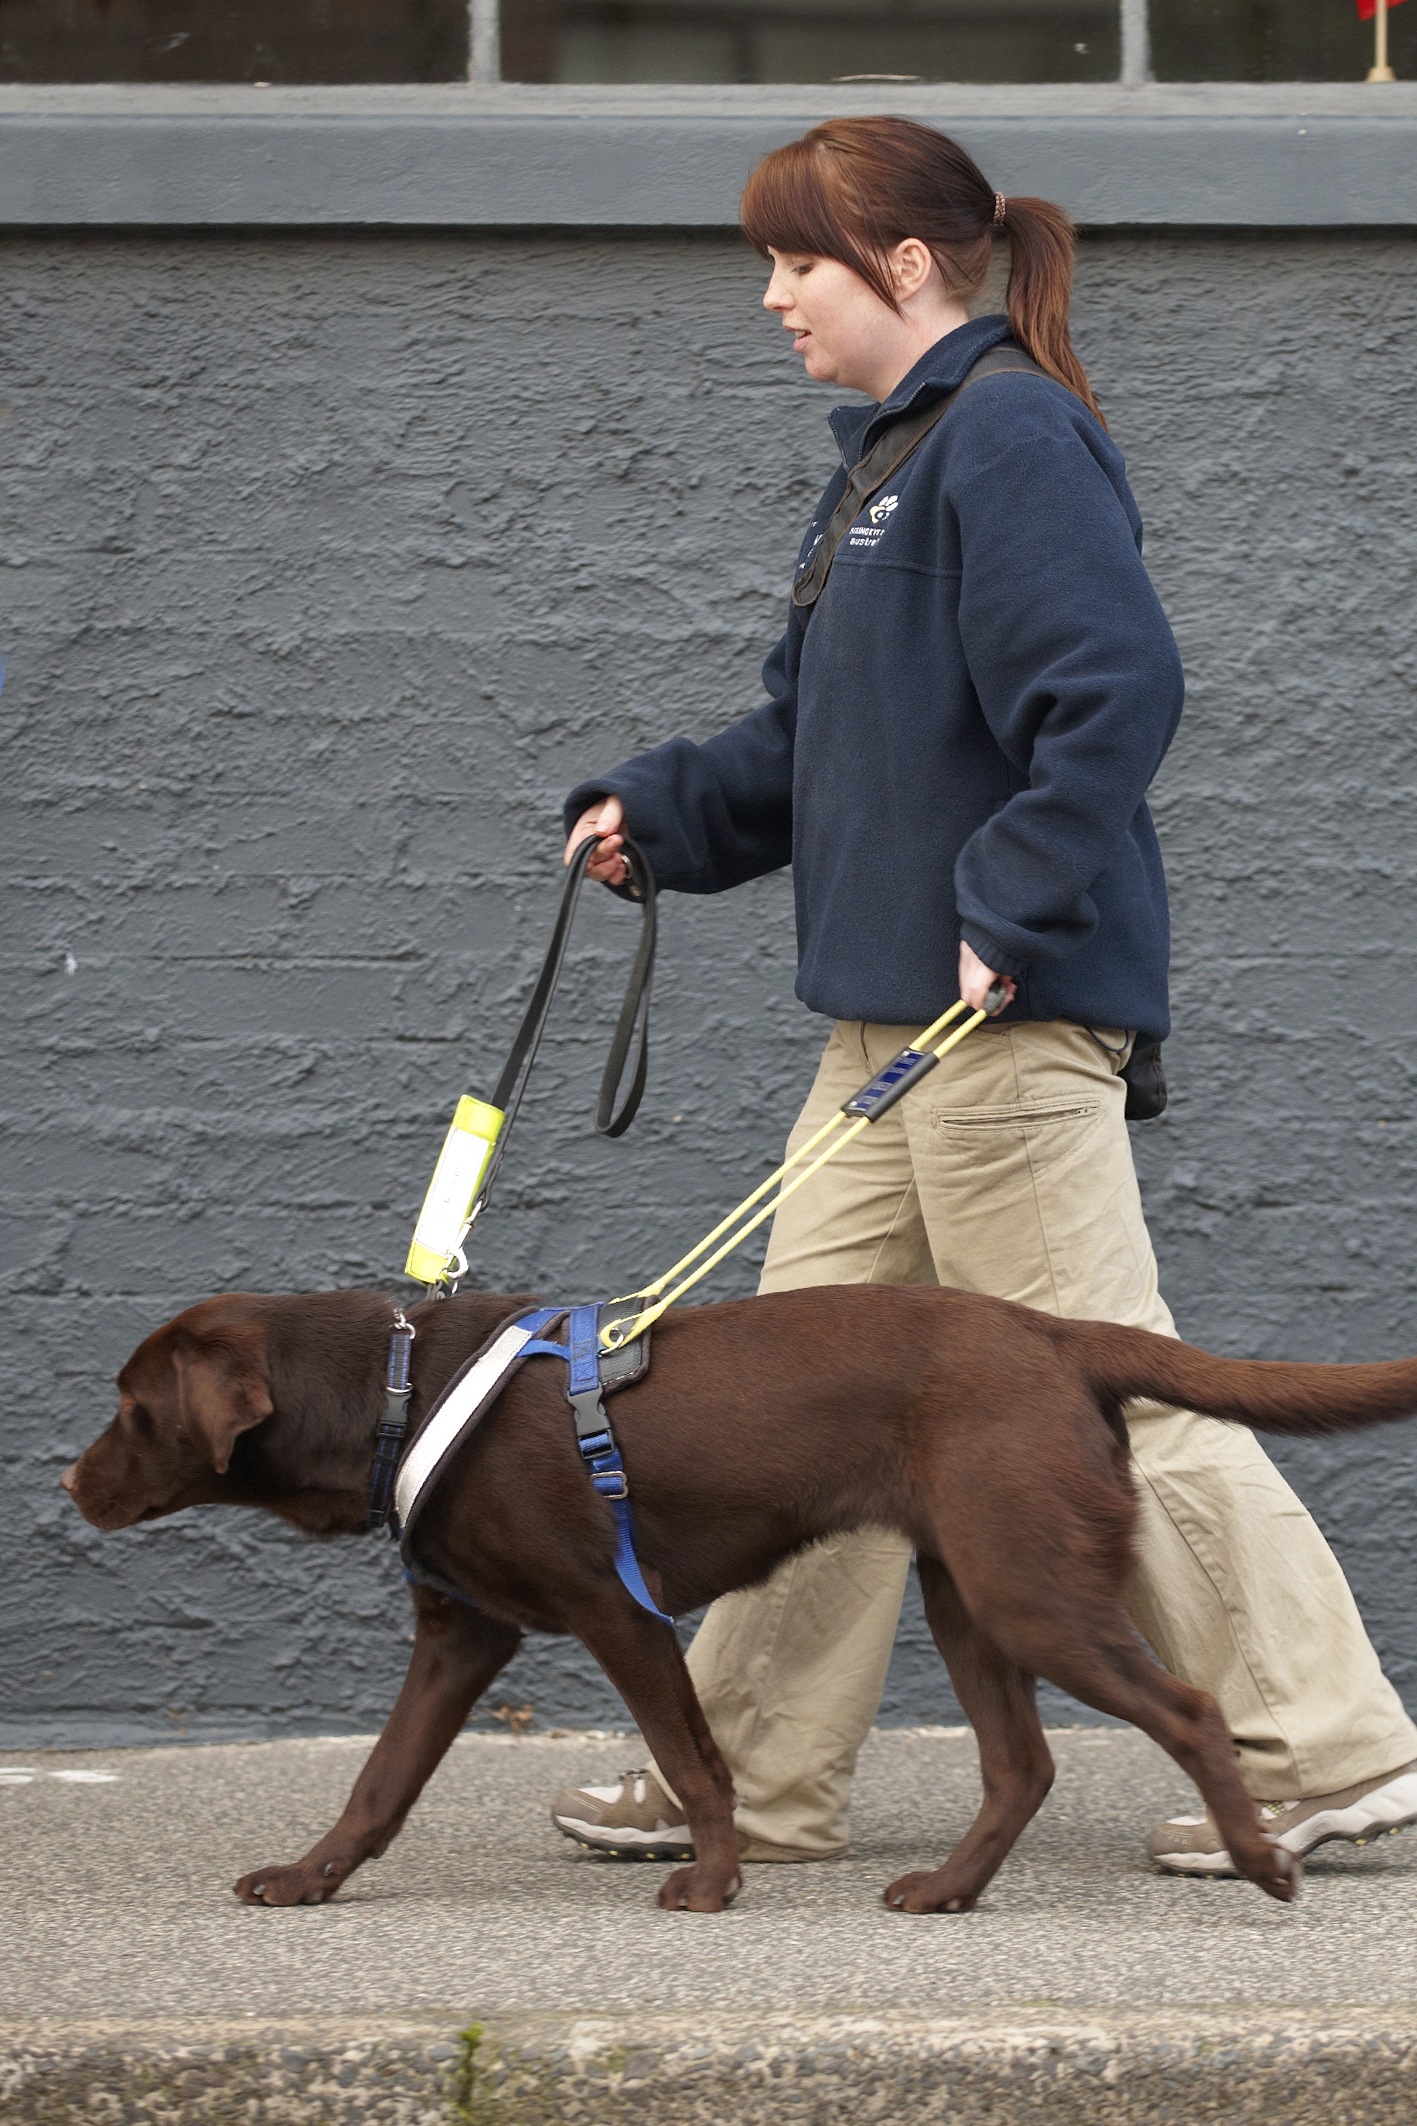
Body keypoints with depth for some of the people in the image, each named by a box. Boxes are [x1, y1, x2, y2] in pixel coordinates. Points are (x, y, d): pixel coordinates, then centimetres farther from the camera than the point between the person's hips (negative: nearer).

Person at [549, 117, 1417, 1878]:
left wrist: (1010, 905, -23)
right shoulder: (893, 454, 18)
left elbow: (1118, 691, -24)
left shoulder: (1013, 442, -13)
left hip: (1012, 1009, -10)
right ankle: (758, 1778, 18)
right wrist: (655, 810, 13)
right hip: (895, 1012, 10)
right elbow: (813, 743, 25)